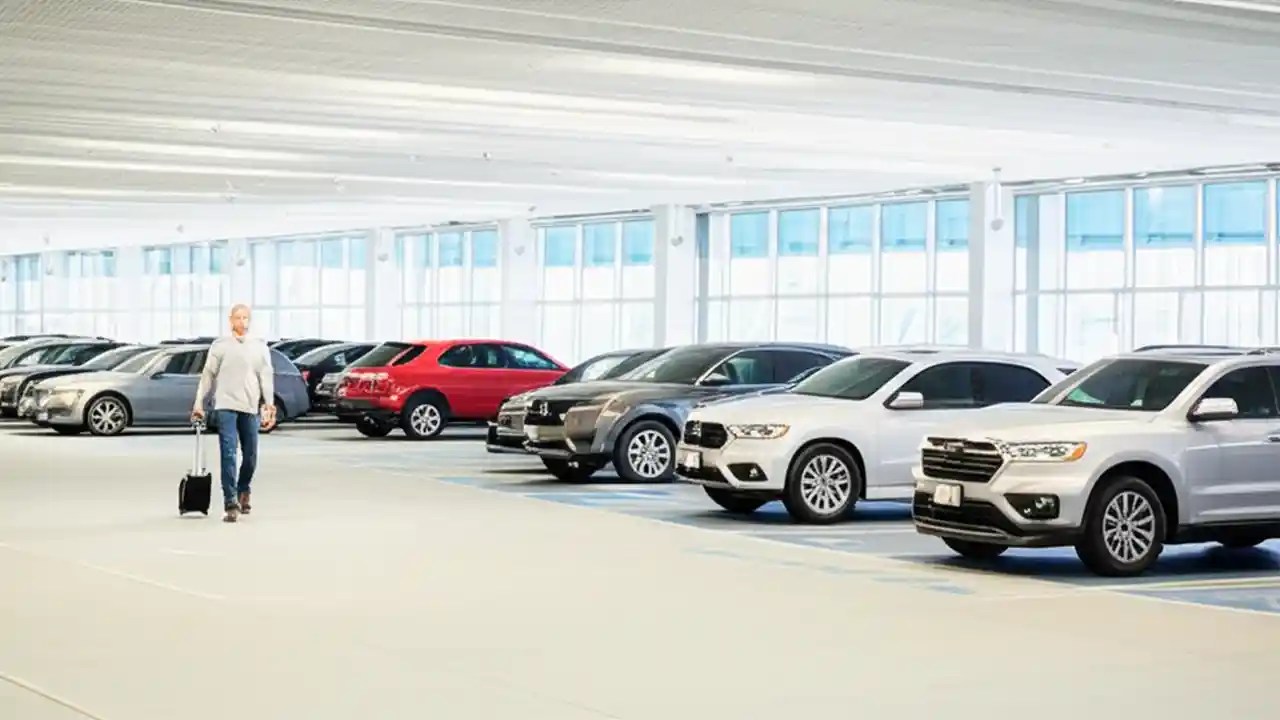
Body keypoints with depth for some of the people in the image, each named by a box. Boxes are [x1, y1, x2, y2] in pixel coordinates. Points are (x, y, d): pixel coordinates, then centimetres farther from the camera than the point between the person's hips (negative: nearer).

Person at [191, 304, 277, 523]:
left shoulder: (260, 347, 12)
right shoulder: (220, 345, 6)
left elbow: (266, 377, 6)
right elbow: (207, 375, 6)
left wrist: (269, 404, -4)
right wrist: (198, 403, 3)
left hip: (251, 408, 3)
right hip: (226, 405, -3)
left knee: (251, 455, 9)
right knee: (228, 454, -11)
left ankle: (243, 491, 34)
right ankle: (231, 503, -13)